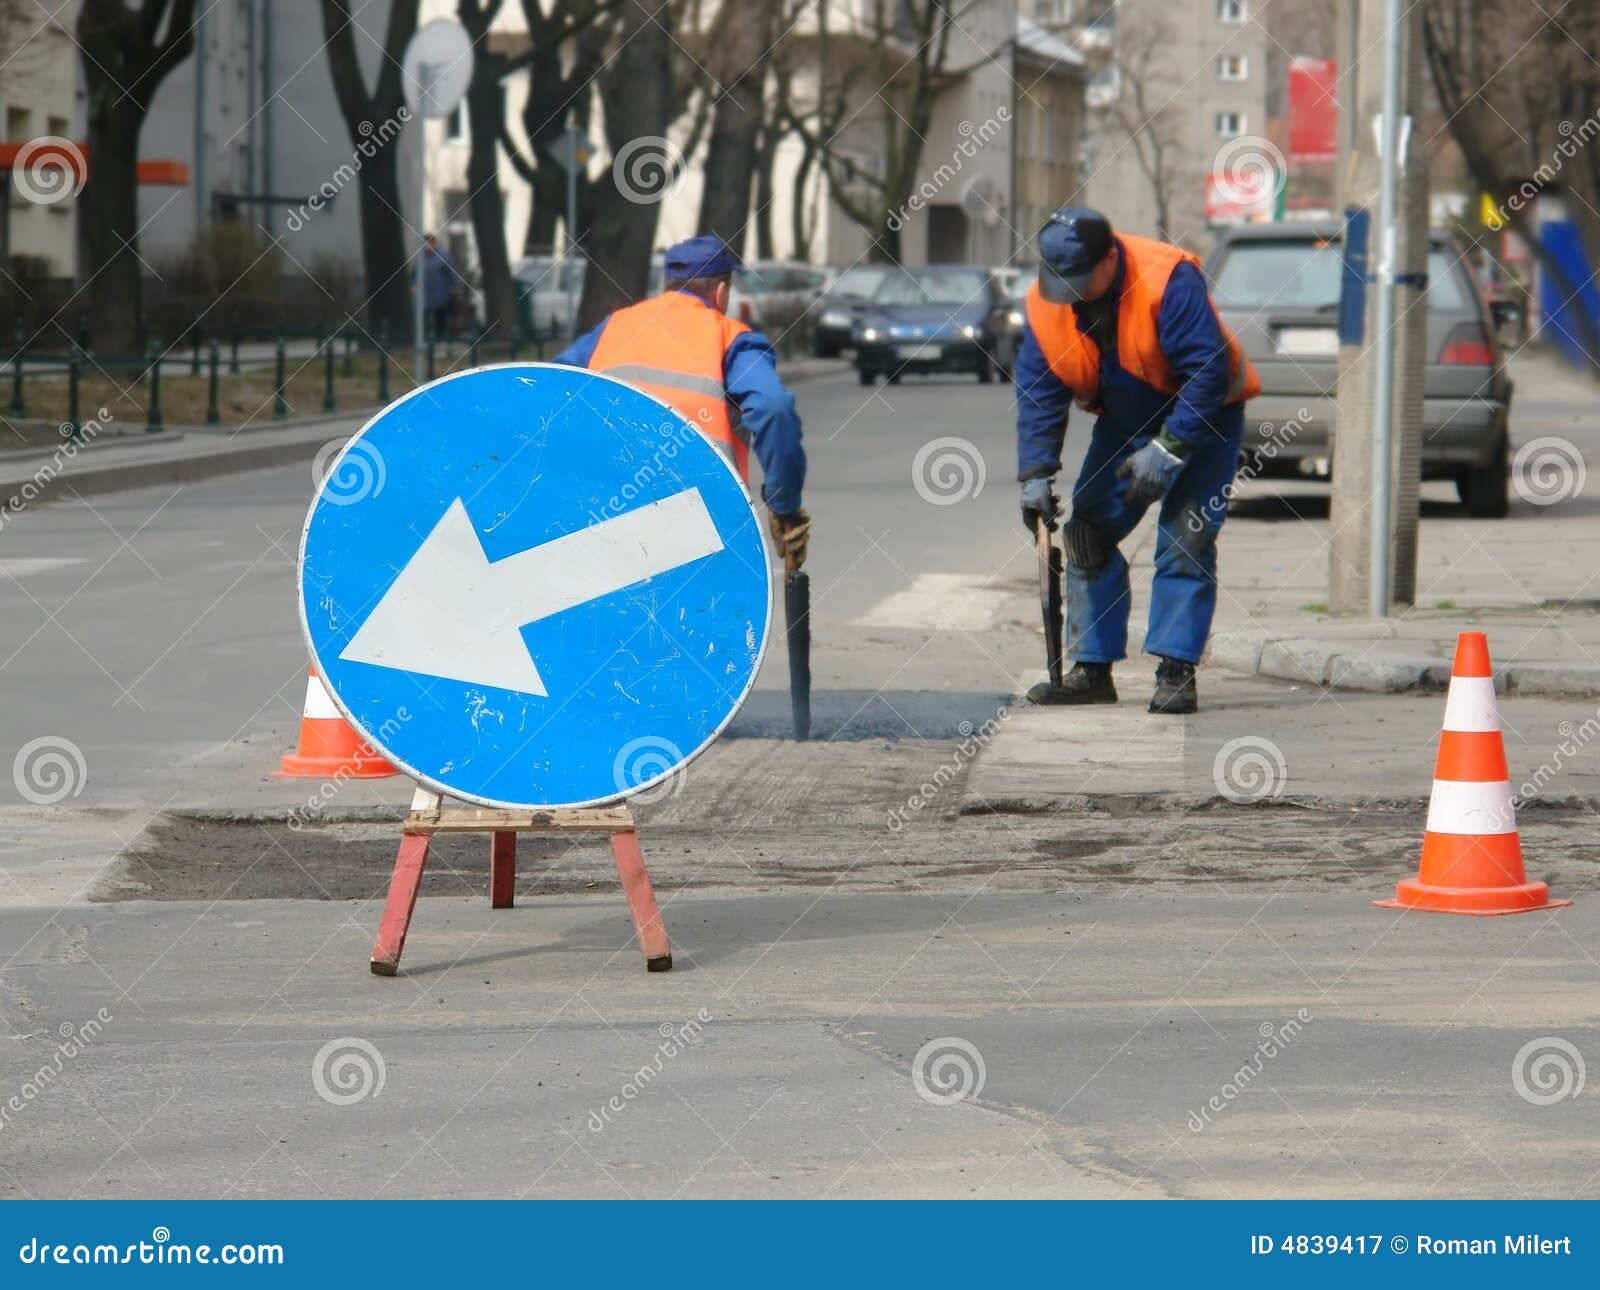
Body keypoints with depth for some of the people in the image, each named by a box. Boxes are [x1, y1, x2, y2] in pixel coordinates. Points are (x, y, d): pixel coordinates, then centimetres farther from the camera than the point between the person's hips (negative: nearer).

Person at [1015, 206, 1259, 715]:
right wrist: (1036, 474, -20)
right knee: (1088, 533, -2)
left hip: (1203, 415, -6)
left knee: (1186, 540, -16)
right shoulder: (1044, 303, -13)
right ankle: (1092, 669, 4)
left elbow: (1208, 372, -30)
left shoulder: (1169, 280, -31)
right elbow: (1038, 395, -10)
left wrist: (1168, 449, -31)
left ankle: (1176, 672, -16)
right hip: (1124, 423, 6)